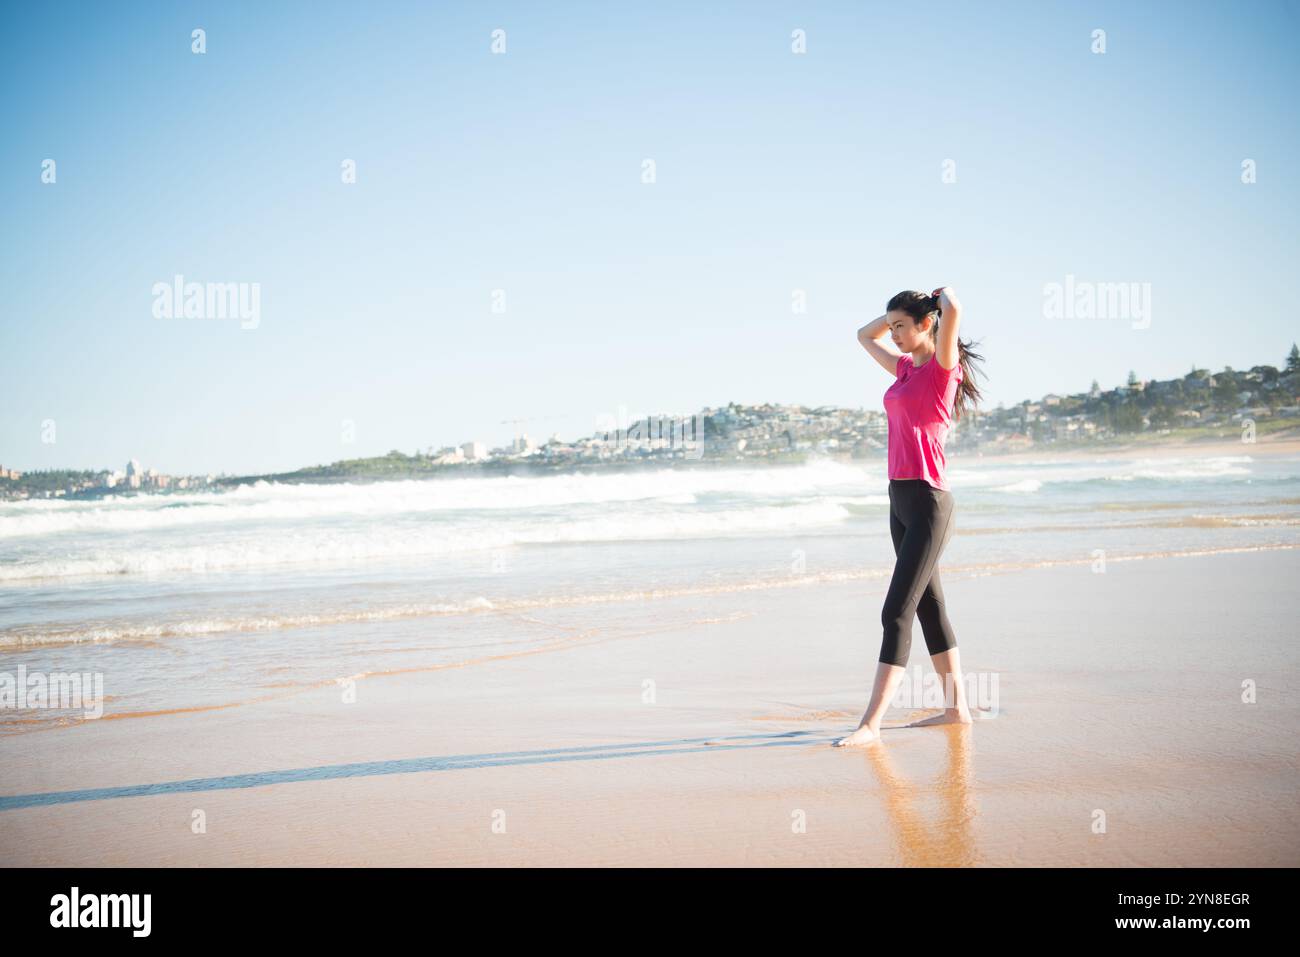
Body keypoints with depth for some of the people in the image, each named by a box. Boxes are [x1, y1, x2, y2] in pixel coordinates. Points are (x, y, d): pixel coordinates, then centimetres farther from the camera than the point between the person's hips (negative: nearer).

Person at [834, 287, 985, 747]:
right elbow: (864, 335, 32)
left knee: (897, 612, -12)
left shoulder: (943, 365, -8)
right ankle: (956, 706, 23)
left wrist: (943, 294, -4)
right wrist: (899, 312, 18)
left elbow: (953, 310, -26)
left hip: (928, 500, -9)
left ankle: (871, 723, -14)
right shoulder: (905, 367, 15)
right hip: (900, 498, 9)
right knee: (928, 605, 14)